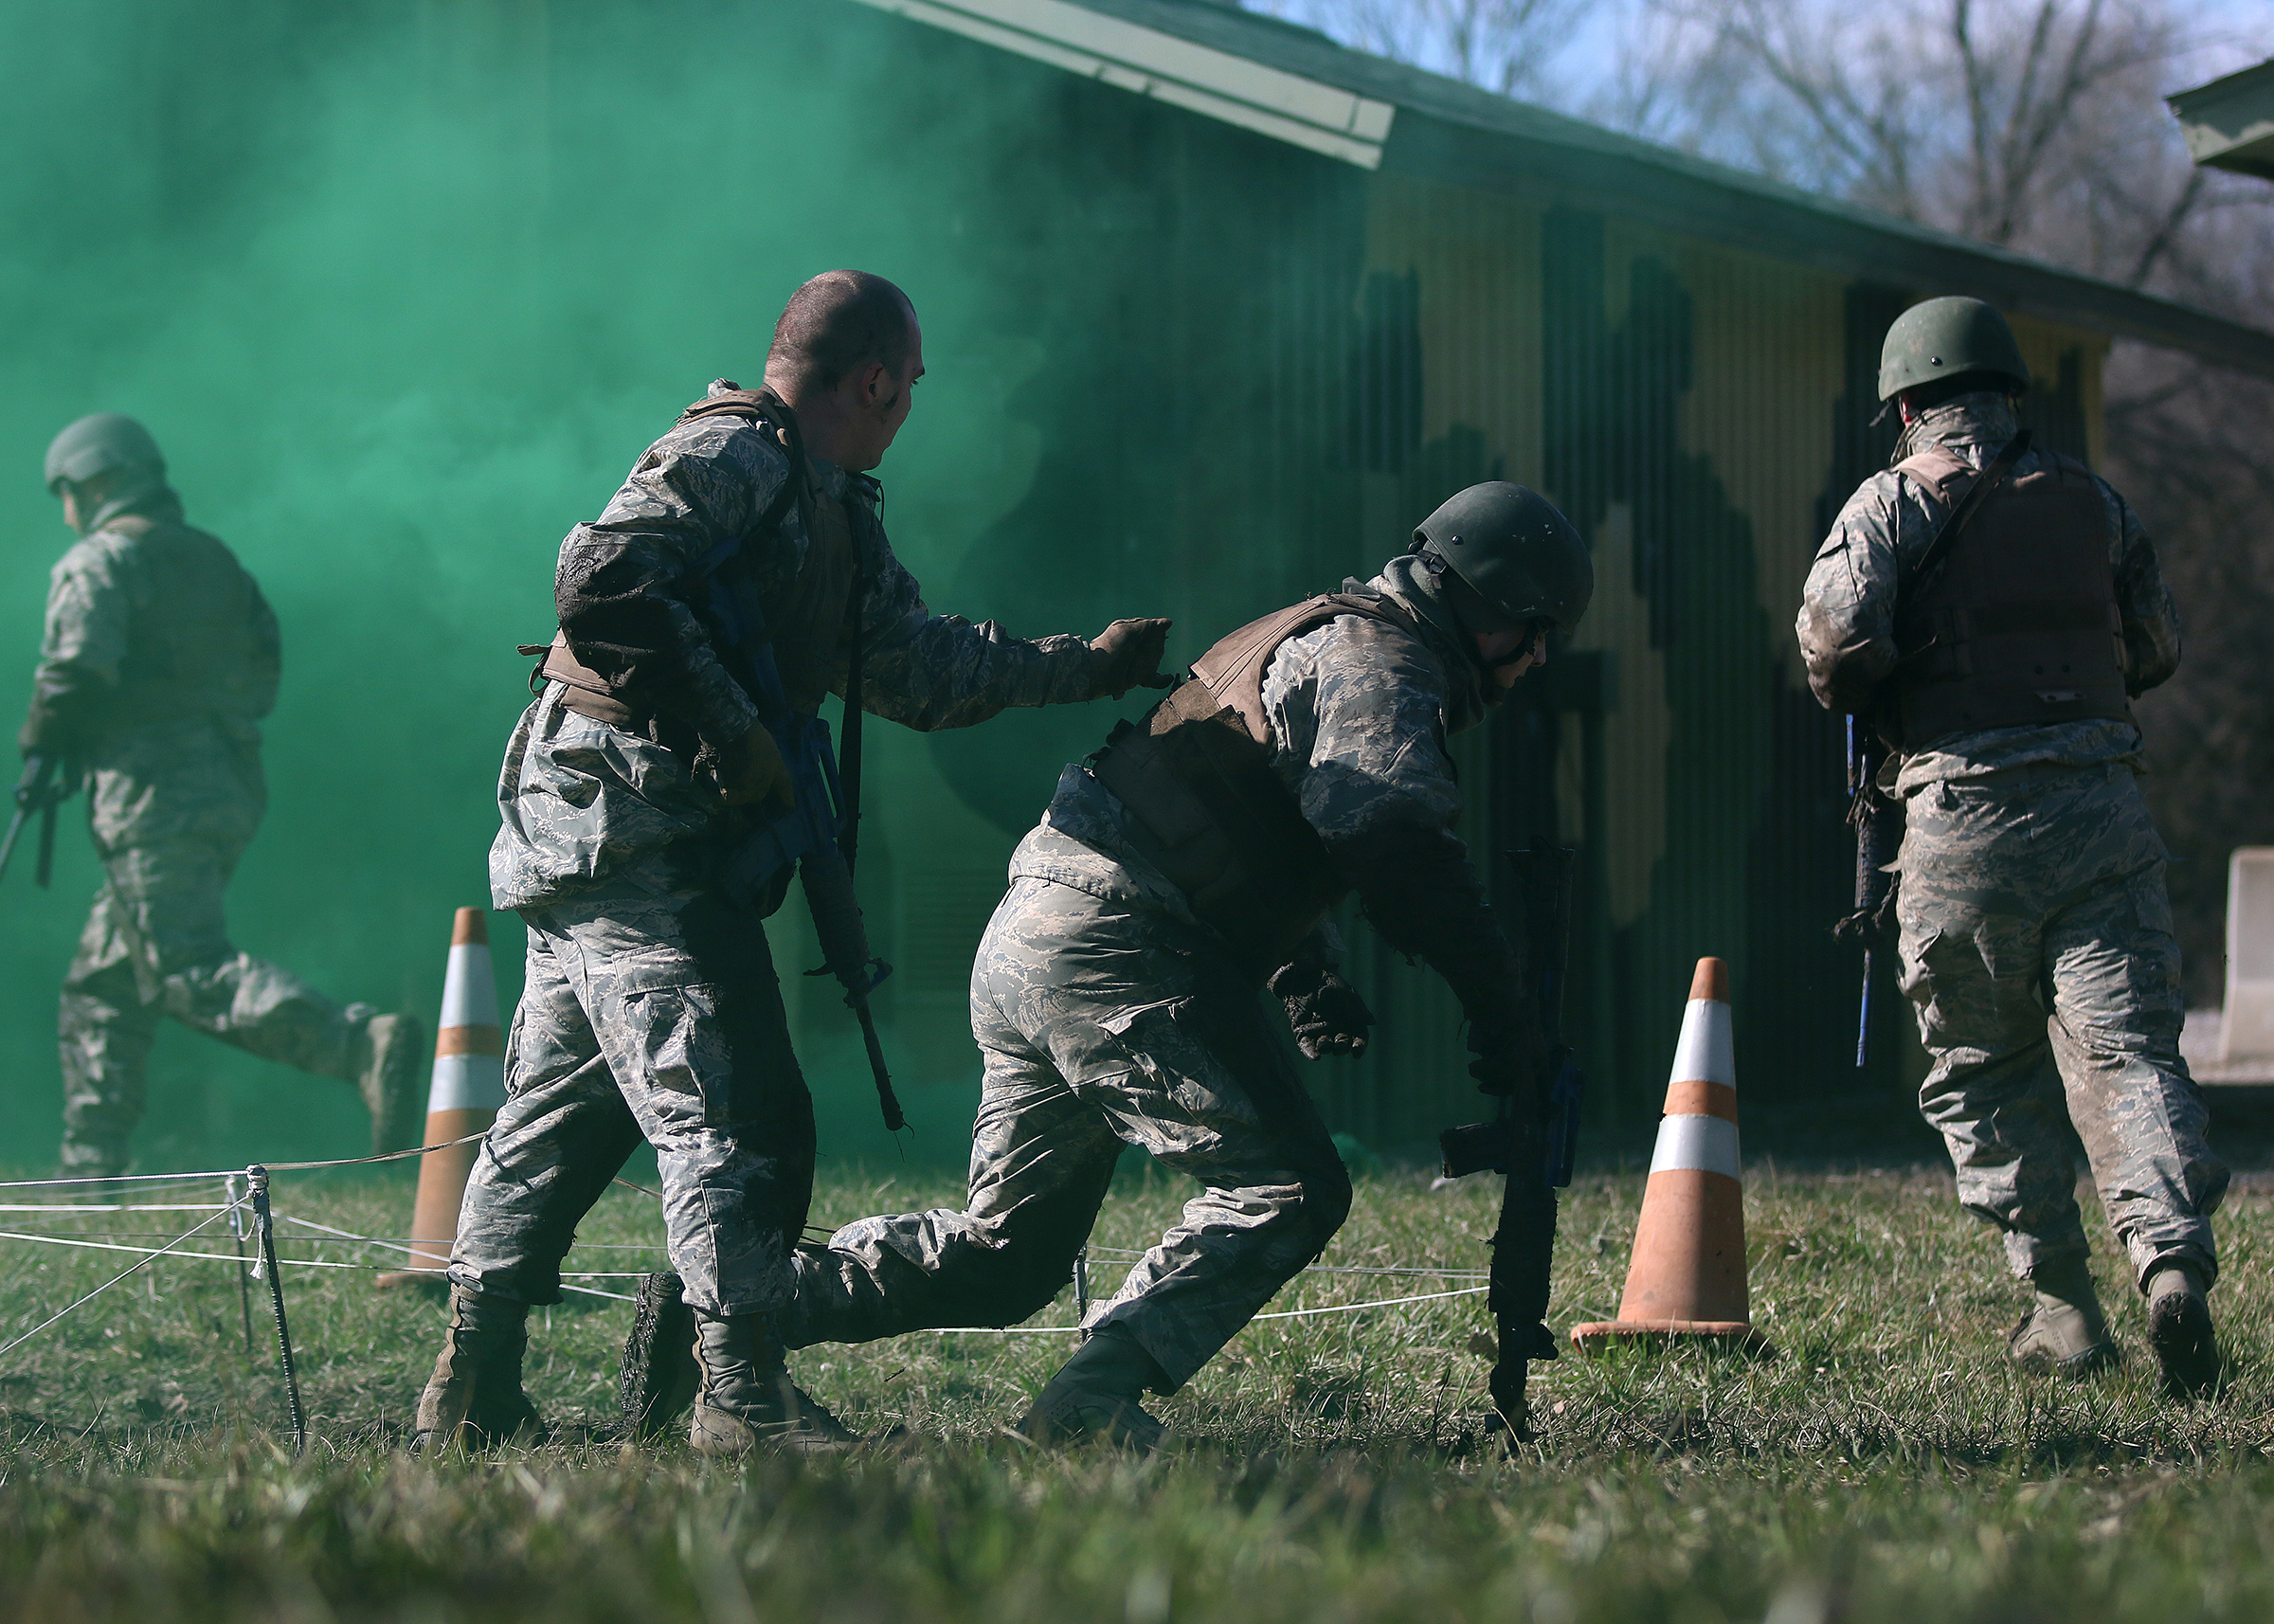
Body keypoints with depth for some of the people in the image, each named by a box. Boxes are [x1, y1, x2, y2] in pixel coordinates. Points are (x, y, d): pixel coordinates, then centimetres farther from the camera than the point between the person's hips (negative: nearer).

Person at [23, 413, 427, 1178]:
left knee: (193, 971, -17)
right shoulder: (214, 559, 20)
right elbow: (263, 675, 17)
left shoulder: (100, 561, -4)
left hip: (154, 797, -9)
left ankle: (362, 1042, -36)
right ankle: (92, 1167, 14)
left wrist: (39, 745, -2)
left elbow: (78, 671, -17)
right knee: (103, 985, 16)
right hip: (228, 790, 9)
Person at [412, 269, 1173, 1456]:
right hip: (631, 828, -11)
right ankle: (741, 1393, -11)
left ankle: (472, 1395, 19)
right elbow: (601, 579, -25)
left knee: (557, 1115, 13)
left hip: (598, 845, 11)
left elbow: (914, 666, 27)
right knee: (732, 1115, -12)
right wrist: (727, 734, -24)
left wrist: (1091, 666, 28)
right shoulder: (732, 455, -11)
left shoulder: (831, 508, 20)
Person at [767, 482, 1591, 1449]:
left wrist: (1308, 982, 34)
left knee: (1001, 1258, 15)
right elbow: (1397, 842, -24)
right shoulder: (1376, 661, -7)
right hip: (1112, 947, -10)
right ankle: (1092, 1404, -21)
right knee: (1287, 1189, -11)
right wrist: (1499, 1007, -23)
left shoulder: (1319, 636, 26)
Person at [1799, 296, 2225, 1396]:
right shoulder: (2089, 498, 13)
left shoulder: (1894, 502, 1)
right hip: (2101, 805, 2)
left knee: (1984, 1070, 11)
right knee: (2129, 1046, -3)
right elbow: (2156, 650, 19)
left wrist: (1865, 702, 9)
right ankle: (2174, 1258, -25)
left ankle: (2062, 1304, 9)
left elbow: (1838, 639, -12)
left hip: (1966, 820, -2)